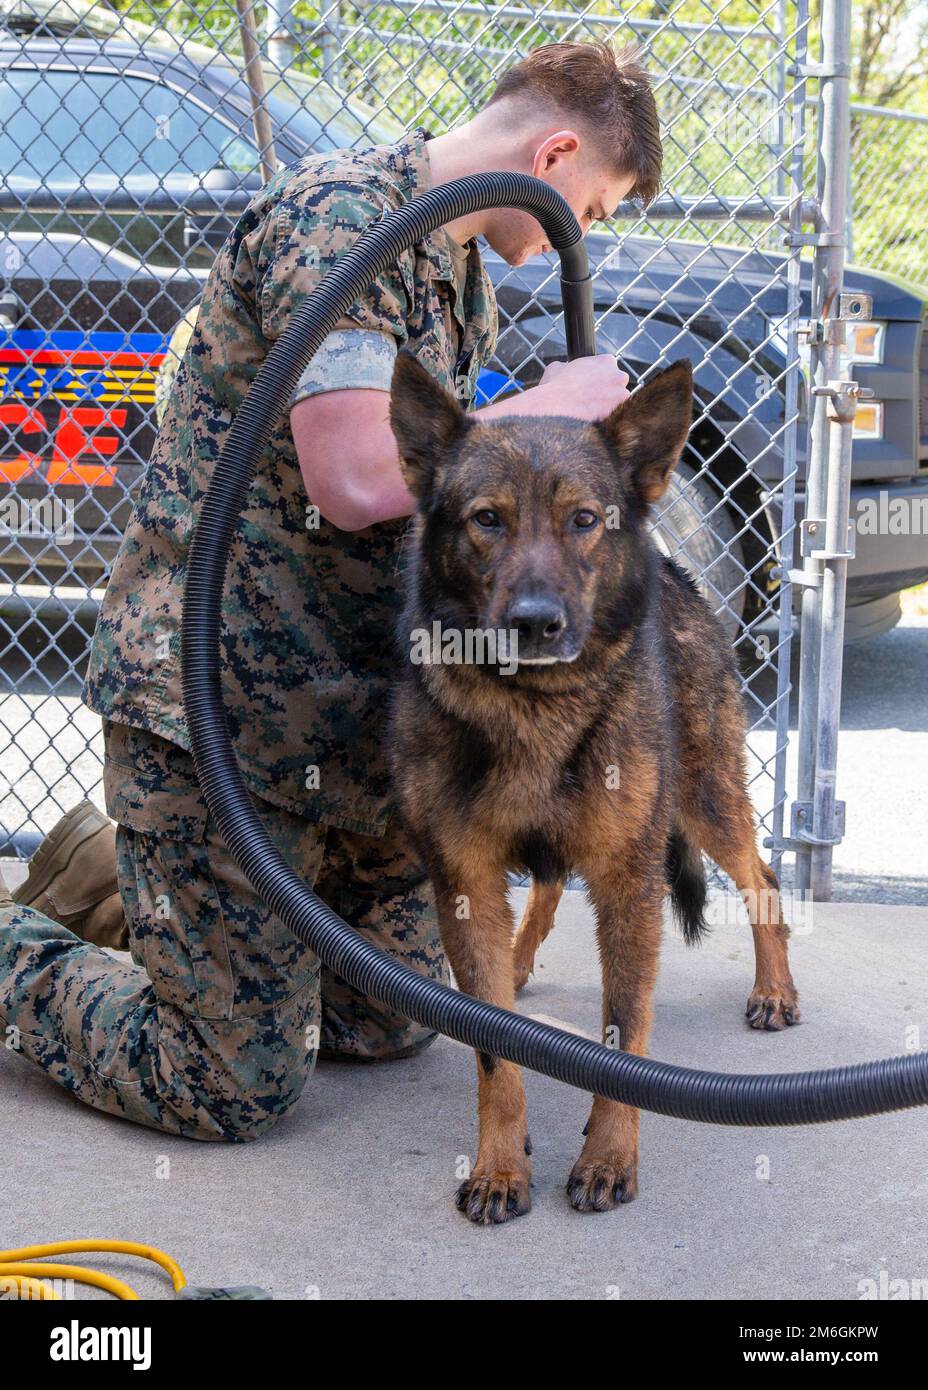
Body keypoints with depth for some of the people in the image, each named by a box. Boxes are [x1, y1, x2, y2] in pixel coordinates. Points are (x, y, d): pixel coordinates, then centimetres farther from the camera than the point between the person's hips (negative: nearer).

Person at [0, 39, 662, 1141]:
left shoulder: (464, 275, 16)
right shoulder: (336, 214, -16)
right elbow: (358, 481, -27)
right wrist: (550, 406, -15)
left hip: (347, 708, 10)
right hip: (213, 691, -10)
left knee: (393, 1019, 15)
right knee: (236, 1087, -6)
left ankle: (123, 874, 27)